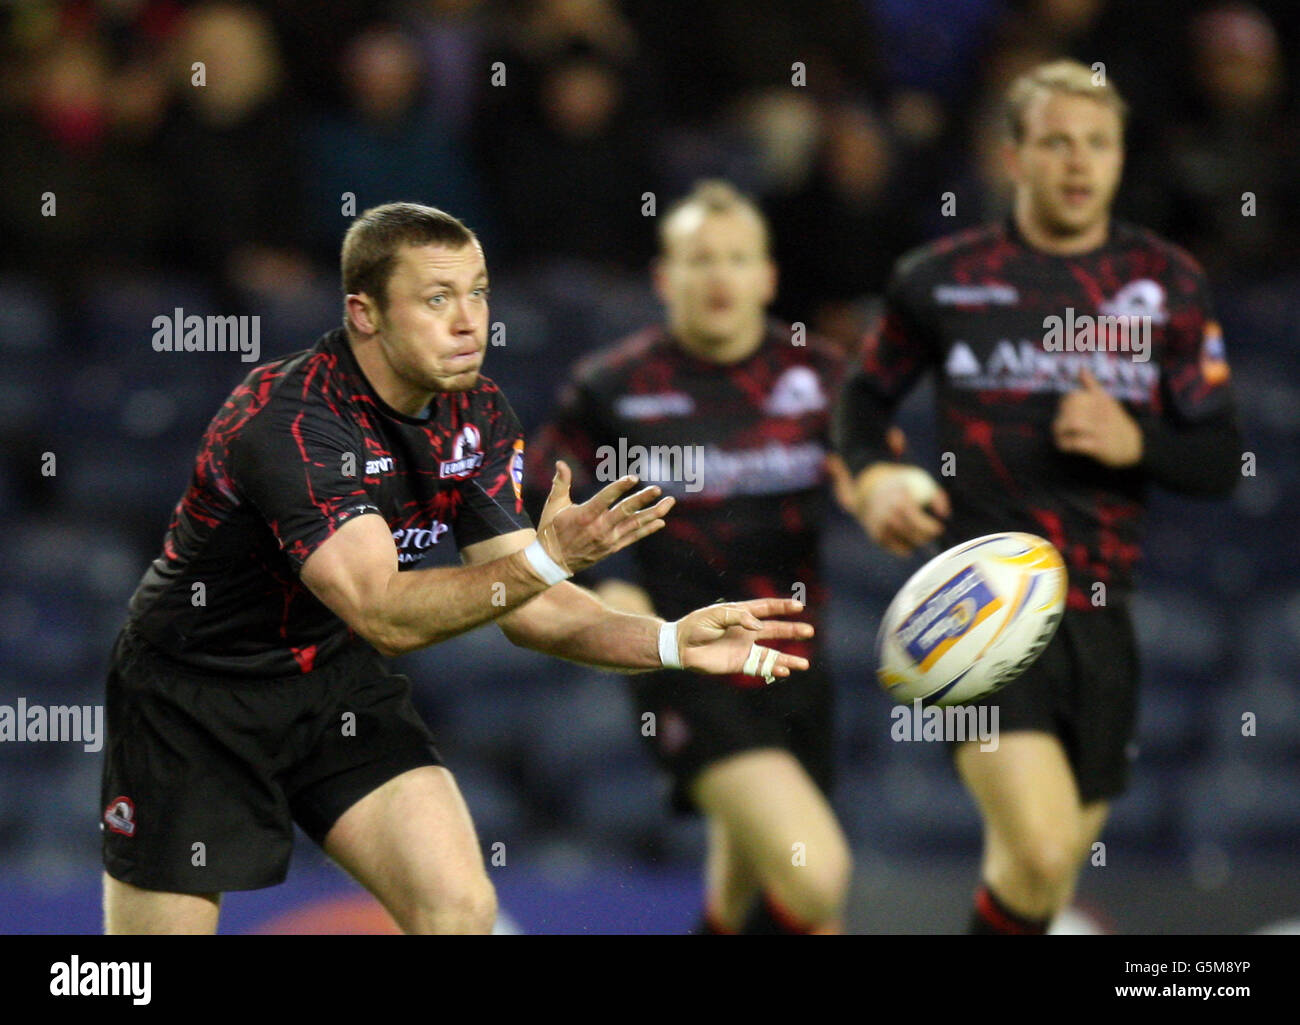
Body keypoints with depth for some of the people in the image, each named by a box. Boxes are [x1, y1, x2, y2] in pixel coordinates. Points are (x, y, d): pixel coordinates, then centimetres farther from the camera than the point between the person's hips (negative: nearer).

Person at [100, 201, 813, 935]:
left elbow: (524, 605, -5)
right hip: (195, 696, -6)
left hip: (337, 682, 6)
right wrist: (545, 559, -46)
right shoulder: (287, 421, -29)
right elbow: (384, 613, -35)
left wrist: (669, 642, -21)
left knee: (461, 906, -13)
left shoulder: (479, 415, -5)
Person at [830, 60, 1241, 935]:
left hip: (1099, 614, 3)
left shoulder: (1169, 286, 6)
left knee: (1042, 875, 11)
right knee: (1040, 855, -22)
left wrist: (1136, 443, -14)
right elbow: (868, 394, 18)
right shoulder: (941, 279, 1)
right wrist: (870, 477, -3)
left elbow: (1221, 461, 6)